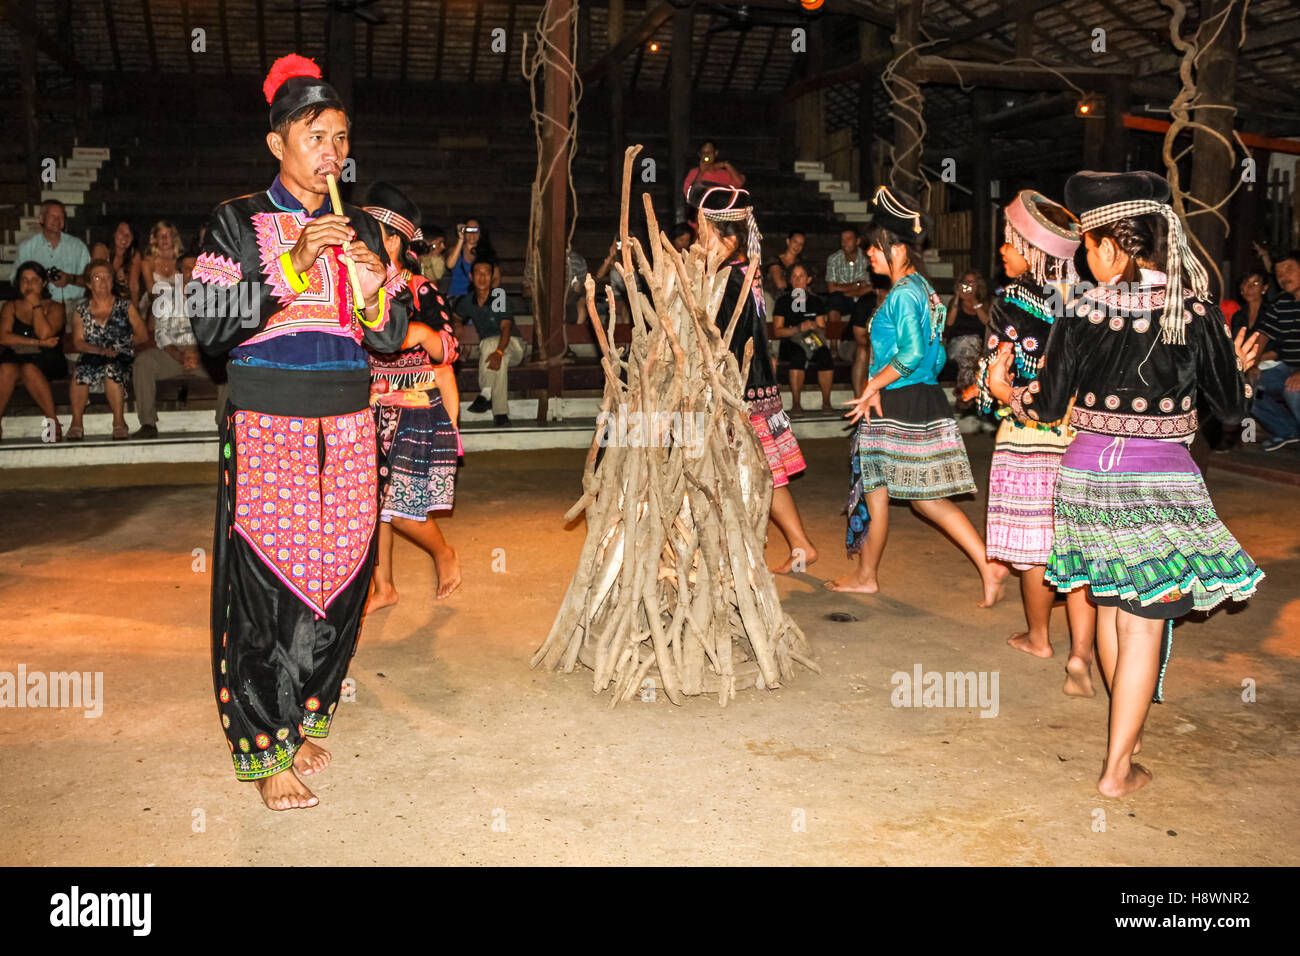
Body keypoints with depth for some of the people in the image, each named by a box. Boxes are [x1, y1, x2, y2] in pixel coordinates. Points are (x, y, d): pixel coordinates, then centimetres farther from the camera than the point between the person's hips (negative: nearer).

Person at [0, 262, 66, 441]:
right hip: (15, 358, 2)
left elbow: (44, 334, -11)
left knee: (29, 369, -36)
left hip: (46, 361, -2)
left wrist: (36, 304, -2)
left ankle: (53, 421, -31)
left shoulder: (54, 307, 10)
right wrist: (37, 342, -11)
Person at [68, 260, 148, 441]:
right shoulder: (82, 309, 14)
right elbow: (77, 343, 3)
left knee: (111, 369, -37)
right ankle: (76, 422, -25)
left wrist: (122, 344, -4)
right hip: (91, 360, 1)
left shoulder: (126, 306, 12)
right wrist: (101, 350, -14)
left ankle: (119, 421, -28)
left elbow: (143, 335, 9)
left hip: (121, 360, -1)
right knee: (80, 371, -34)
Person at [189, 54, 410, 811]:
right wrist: (292, 266, -16)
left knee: (339, 574, 5)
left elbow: (392, 336, 13)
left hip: (347, 426, 4)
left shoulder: (361, 231, 12)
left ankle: (304, 722, 24)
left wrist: (376, 288, -8)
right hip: (268, 428, -4)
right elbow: (210, 326, -10)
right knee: (268, 582, -5)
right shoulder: (240, 223, 1)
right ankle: (268, 754, 8)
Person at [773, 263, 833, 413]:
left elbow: (823, 330, 13)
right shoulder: (783, 302, 6)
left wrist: (815, 327, -11)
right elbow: (777, 332, -1)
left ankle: (826, 402, -21)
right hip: (790, 344, -2)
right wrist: (798, 329, -15)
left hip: (813, 341, 2)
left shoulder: (816, 301, 15)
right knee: (799, 354, -37)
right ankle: (795, 403, -31)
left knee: (825, 355, -32)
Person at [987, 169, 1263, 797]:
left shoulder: (1082, 313, -5)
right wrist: (1238, 367, 21)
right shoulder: (1196, 311, -7)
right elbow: (1231, 408, 0)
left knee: (1109, 605, 20)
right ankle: (1118, 767, 7)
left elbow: (1047, 405, 1)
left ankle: (1128, 729, 38)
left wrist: (1007, 393, 21)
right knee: (1145, 623, 3)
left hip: (1089, 473, 2)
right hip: (1163, 480, -2)